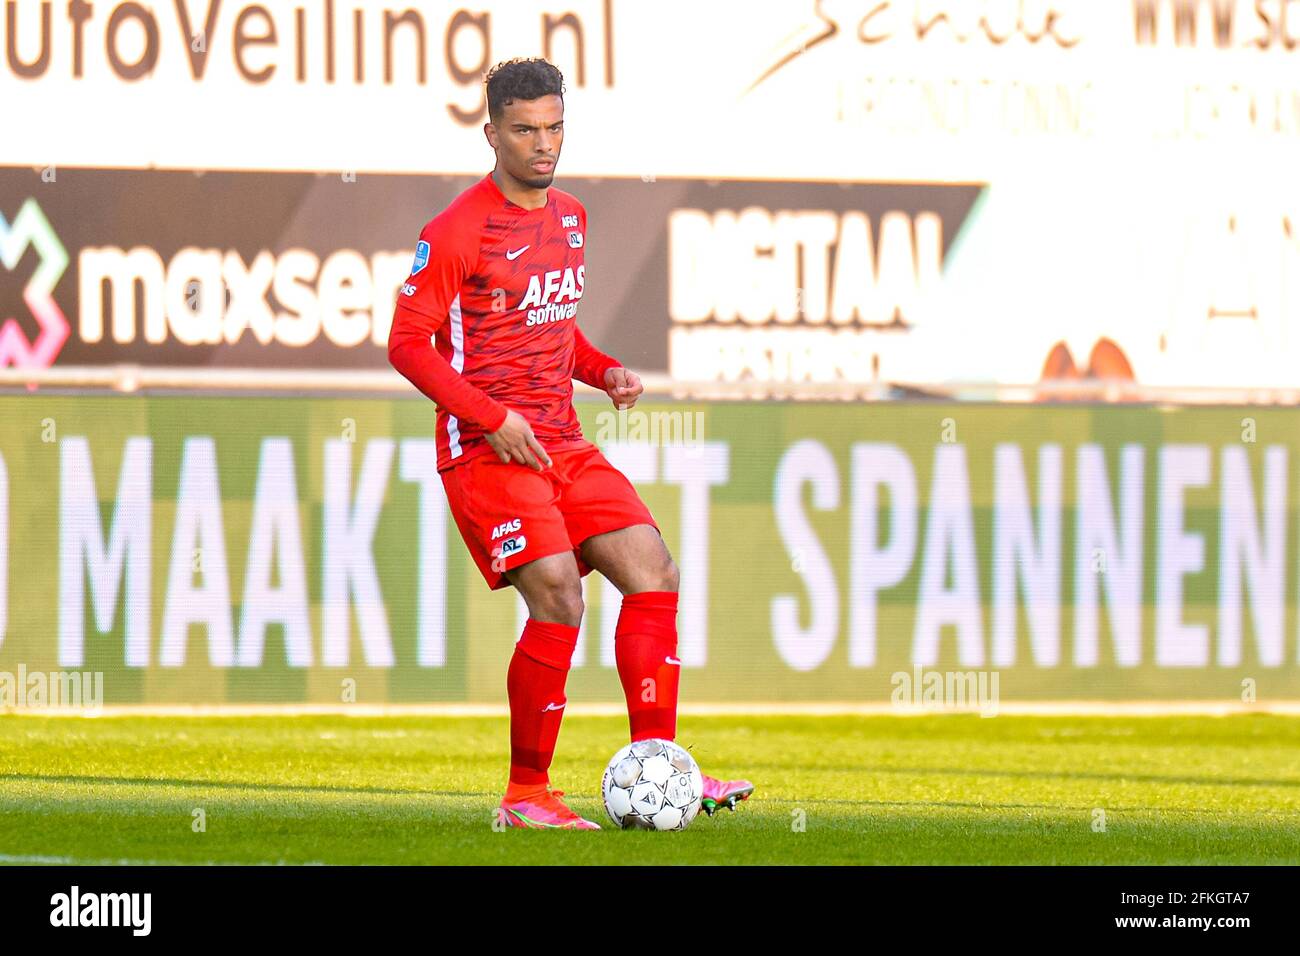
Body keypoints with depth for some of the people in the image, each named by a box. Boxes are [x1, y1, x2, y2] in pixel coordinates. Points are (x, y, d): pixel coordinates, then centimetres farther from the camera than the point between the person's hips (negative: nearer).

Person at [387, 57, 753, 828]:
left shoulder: (570, 217, 14)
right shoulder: (458, 231, -10)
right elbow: (408, 343, -10)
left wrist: (603, 371, 7)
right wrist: (492, 418, -19)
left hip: (564, 446, 8)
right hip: (487, 450, -8)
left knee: (654, 573, -4)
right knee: (559, 599, -20)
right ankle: (526, 794, -9)